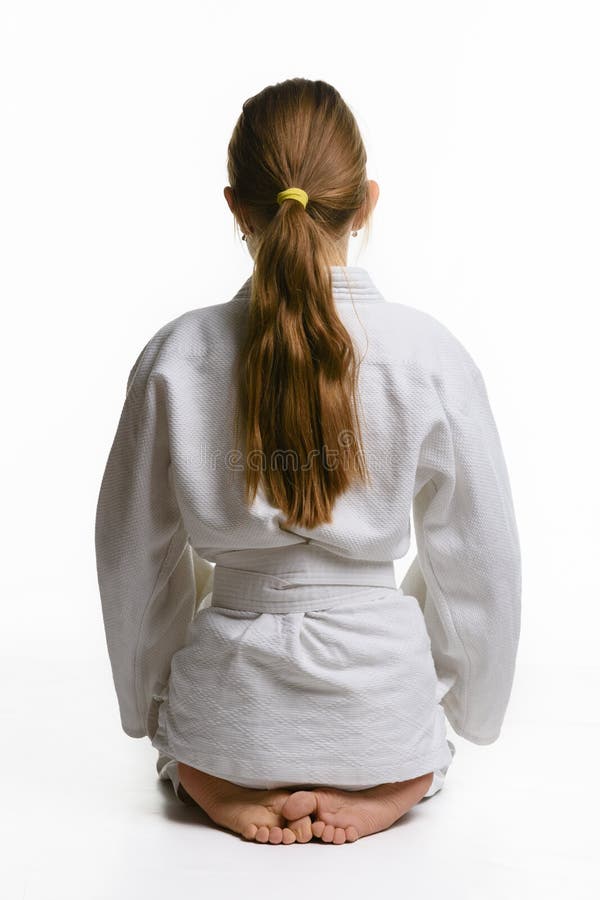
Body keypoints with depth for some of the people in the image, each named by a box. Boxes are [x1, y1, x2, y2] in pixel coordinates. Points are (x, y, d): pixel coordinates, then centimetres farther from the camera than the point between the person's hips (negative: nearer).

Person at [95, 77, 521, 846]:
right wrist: (464, 708, 15)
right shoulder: (431, 356, -14)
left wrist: (156, 711, 16)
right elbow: (476, 560, -4)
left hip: (226, 710, 1)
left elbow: (136, 558, -2)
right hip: (379, 690, 0)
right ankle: (379, 789, 6)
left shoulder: (175, 357, -12)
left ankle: (221, 787, 6)